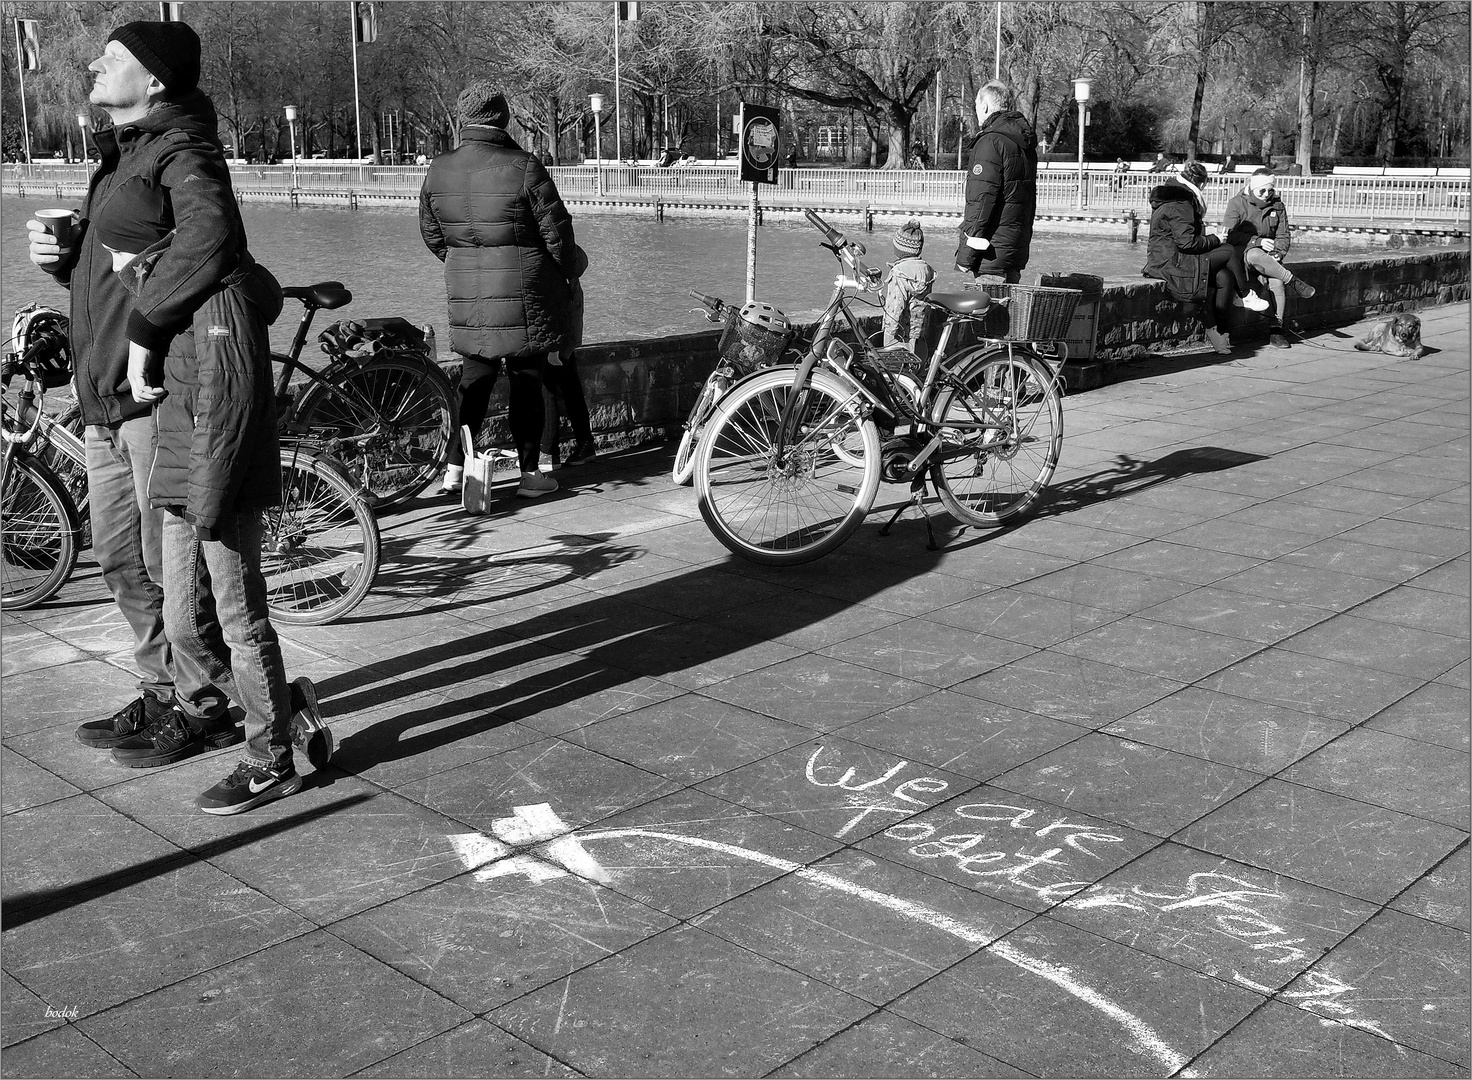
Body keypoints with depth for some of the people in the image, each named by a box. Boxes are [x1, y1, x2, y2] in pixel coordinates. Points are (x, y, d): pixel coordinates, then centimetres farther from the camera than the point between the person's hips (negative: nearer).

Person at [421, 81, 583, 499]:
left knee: (475, 376, 15)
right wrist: (565, 273, 8)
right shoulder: (524, 168, -14)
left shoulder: (438, 170, 1)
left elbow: (431, 233, 11)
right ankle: (529, 473, 11)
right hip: (524, 294, -4)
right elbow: (556, 230, -8)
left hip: (466, 294, 4)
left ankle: (455, 468, 12)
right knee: (526, 380, 5)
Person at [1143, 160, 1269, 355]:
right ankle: (1245, 296, 12)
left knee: (1225, 277, -1)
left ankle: (1215, 329, -2)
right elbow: (1187, 242, -22)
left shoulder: (1174, 198, 18)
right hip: (1173, 265, -10)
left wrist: (1208, 239, 11)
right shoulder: (1179, 205, -17)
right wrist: (1214, 240, -6)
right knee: (1230, 251, -7)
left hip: (1169, 262, 10)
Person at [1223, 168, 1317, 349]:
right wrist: (1257, 241, -20)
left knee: (1277, 280, -29)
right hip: (1241, 252, -3)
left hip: (1268, 256, 3)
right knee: (1255, 256, -41)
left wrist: (1278, 252, -10)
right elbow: (1230, 235, -10)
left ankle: (1276, 329, -27)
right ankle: (1293, 281, -32)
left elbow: (1283, 236, 12)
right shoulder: (1237, 203, -1)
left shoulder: (1278, 206, 13)